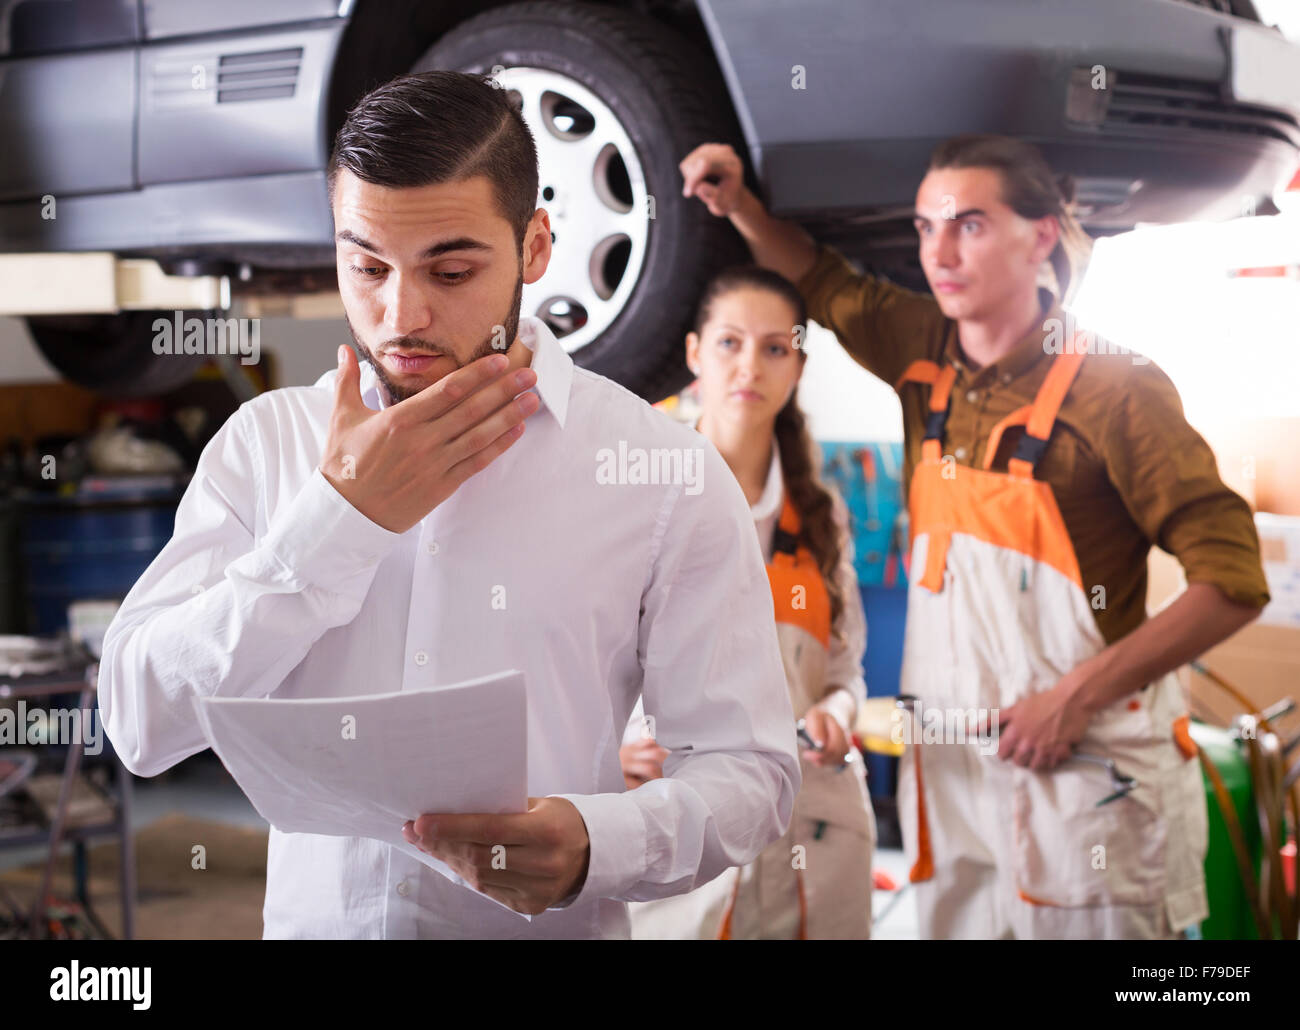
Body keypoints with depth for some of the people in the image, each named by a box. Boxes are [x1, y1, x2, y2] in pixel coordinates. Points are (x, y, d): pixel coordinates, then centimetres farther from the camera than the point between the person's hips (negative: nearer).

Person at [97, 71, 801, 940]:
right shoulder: (265, 440, 5)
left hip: (548, 926, -1)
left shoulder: (668, 472, -1)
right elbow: (142, 724, -3)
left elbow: (749, 769, -2)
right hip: (309, 918, 1)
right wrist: (342, 518, -10)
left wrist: (595, 845, -20)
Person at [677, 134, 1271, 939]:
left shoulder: (1115, 386, -12)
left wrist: (1076, 698, -17)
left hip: (1085, 776, -5)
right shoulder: (927, 357, 6)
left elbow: (1233, 580, -15)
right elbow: (817, 277, 25)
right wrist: (738, 203, 8)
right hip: (949, 779, 6)